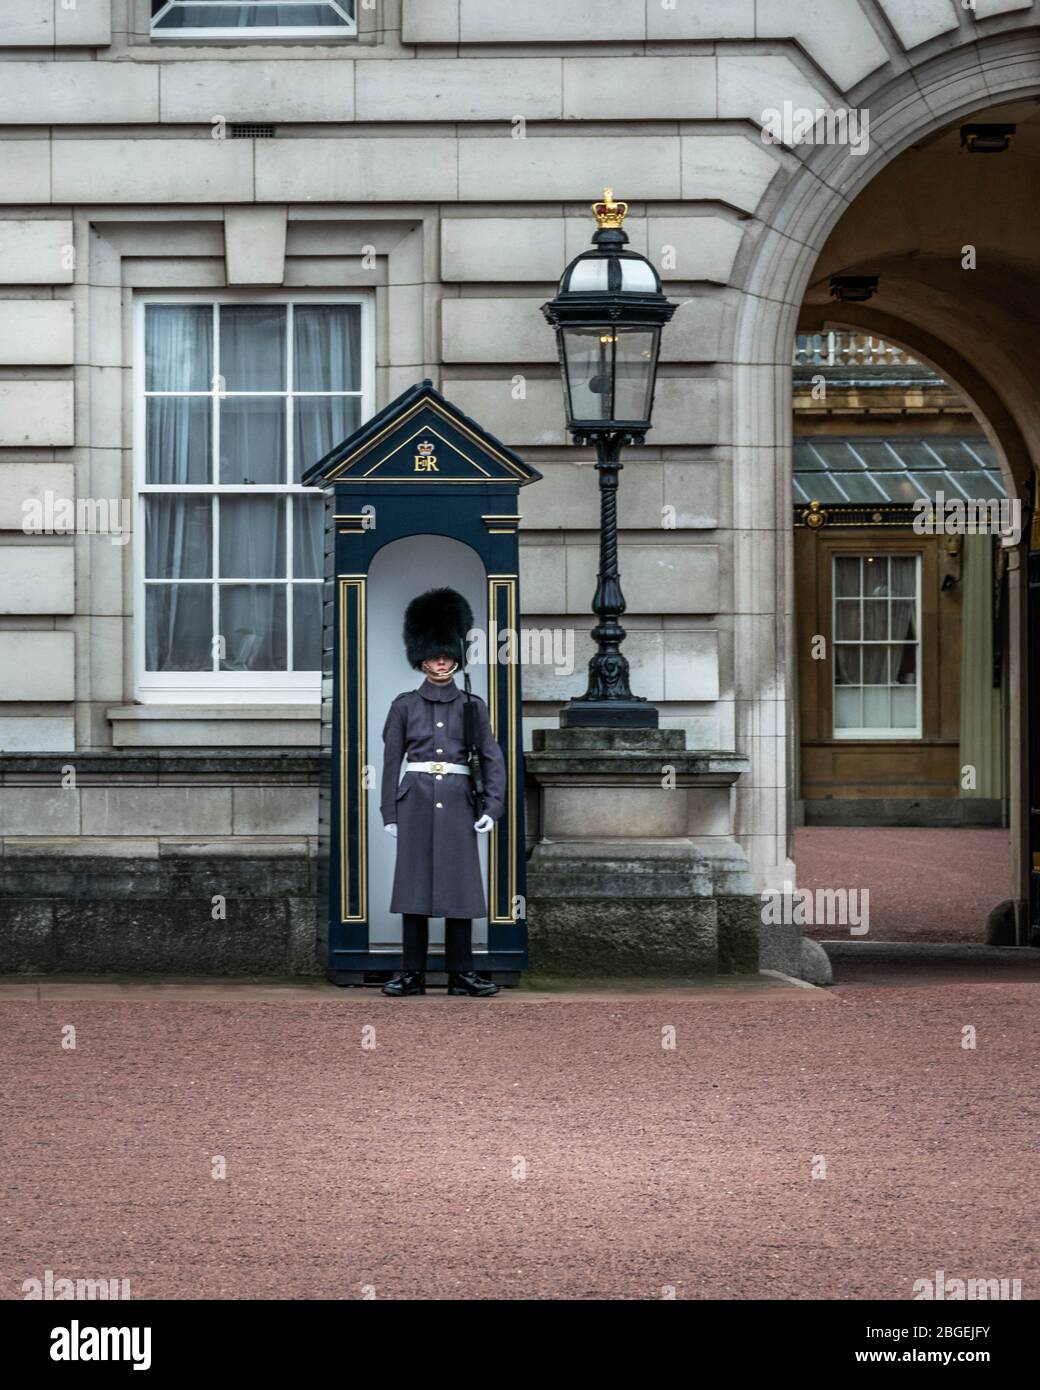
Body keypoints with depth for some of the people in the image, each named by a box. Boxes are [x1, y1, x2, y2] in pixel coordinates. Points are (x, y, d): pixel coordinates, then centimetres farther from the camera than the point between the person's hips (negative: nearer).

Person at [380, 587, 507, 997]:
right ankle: (412, 973, 4)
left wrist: (492, 808, -5)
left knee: (460, 886, 0)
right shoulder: (404, 705, 5)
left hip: (457, 802, 1)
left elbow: (493, 758, 5)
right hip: (416, 800, 0)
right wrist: (389, 814, 1)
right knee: (414, 885, 0)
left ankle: (461, 973, 5)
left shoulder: (472, 705, 6)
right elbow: (391, 761, 6)